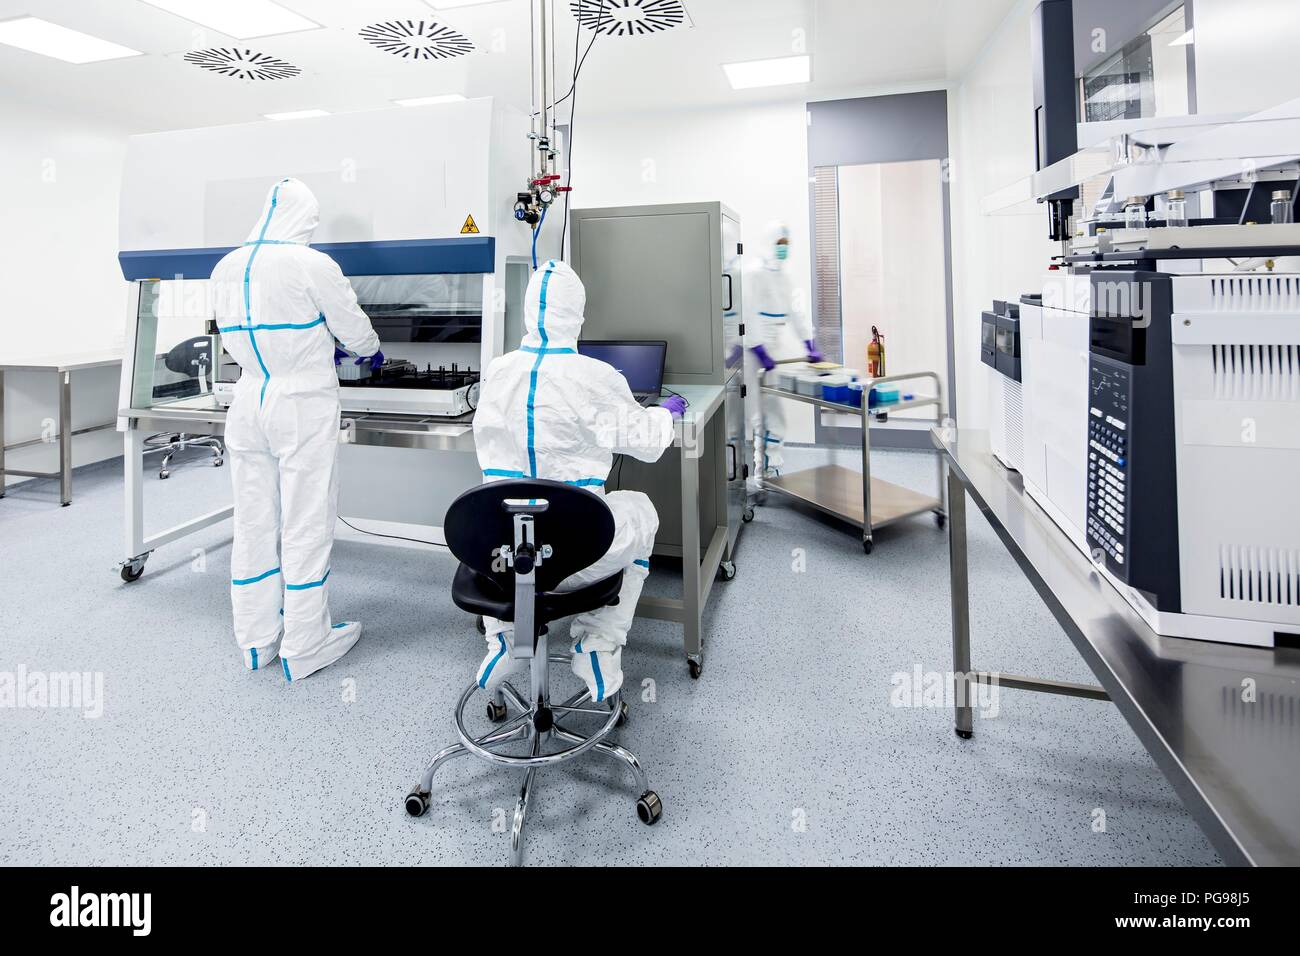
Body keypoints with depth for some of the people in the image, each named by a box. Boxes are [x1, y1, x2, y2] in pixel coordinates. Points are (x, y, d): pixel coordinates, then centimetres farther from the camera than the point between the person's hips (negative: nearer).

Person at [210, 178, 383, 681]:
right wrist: (371, 352, 21)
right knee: (305, 524, 2)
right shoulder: (312, 265, -12)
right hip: (303, 406, -6)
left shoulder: (225, 268, 7)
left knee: (253, 521, 13)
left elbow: (234, 337, 17)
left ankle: (256, 640, 26)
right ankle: (304, 648, 12)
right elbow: (352, 327, -2)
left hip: (248, 403, 6)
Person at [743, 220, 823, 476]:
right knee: (753, 409, -5)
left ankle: (772, 464, 15)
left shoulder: (785, 274, 14)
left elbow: (795, 311, 13)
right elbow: (749, 315, -16)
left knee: (774, 406, 8)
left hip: (773, 348, 8)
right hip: (752, 348, -7)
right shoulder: (753, 273, -11)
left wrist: (810, 345, 5)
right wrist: (759, 350, -20)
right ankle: (757, 466, 2)